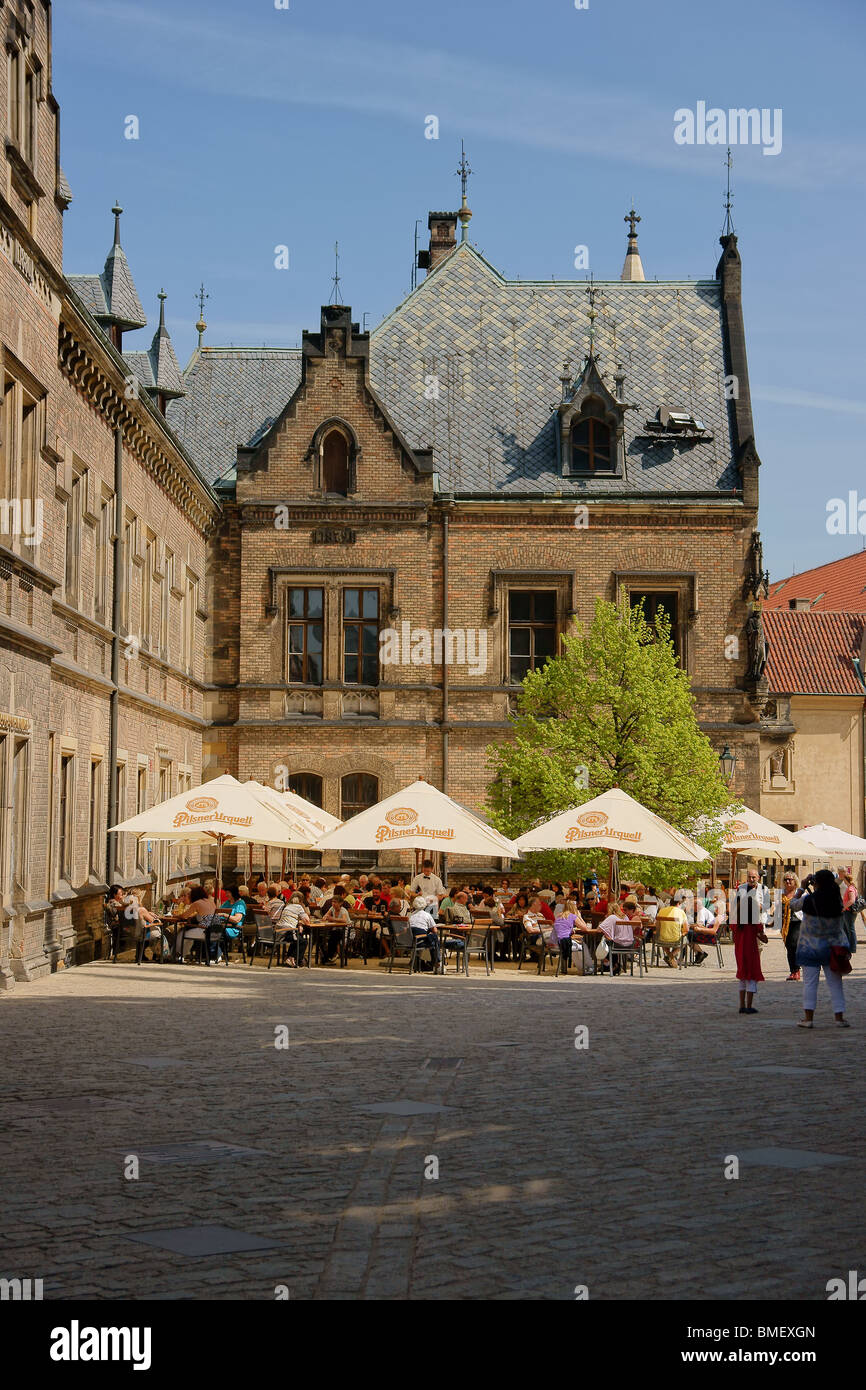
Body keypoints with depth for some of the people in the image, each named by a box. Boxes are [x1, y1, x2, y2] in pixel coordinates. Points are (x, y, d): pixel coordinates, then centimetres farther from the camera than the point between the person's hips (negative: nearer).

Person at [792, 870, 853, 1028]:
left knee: (810, 982, 3)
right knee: (835, 983, 8)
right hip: (832, 947, 3)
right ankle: (839, 1017, 7)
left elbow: (793, 903, 3)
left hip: (810, 947, -3)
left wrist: (803, 887, 14)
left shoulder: (809, 900, -15)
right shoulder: (837, 900, -6)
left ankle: (808, 1017, 2)